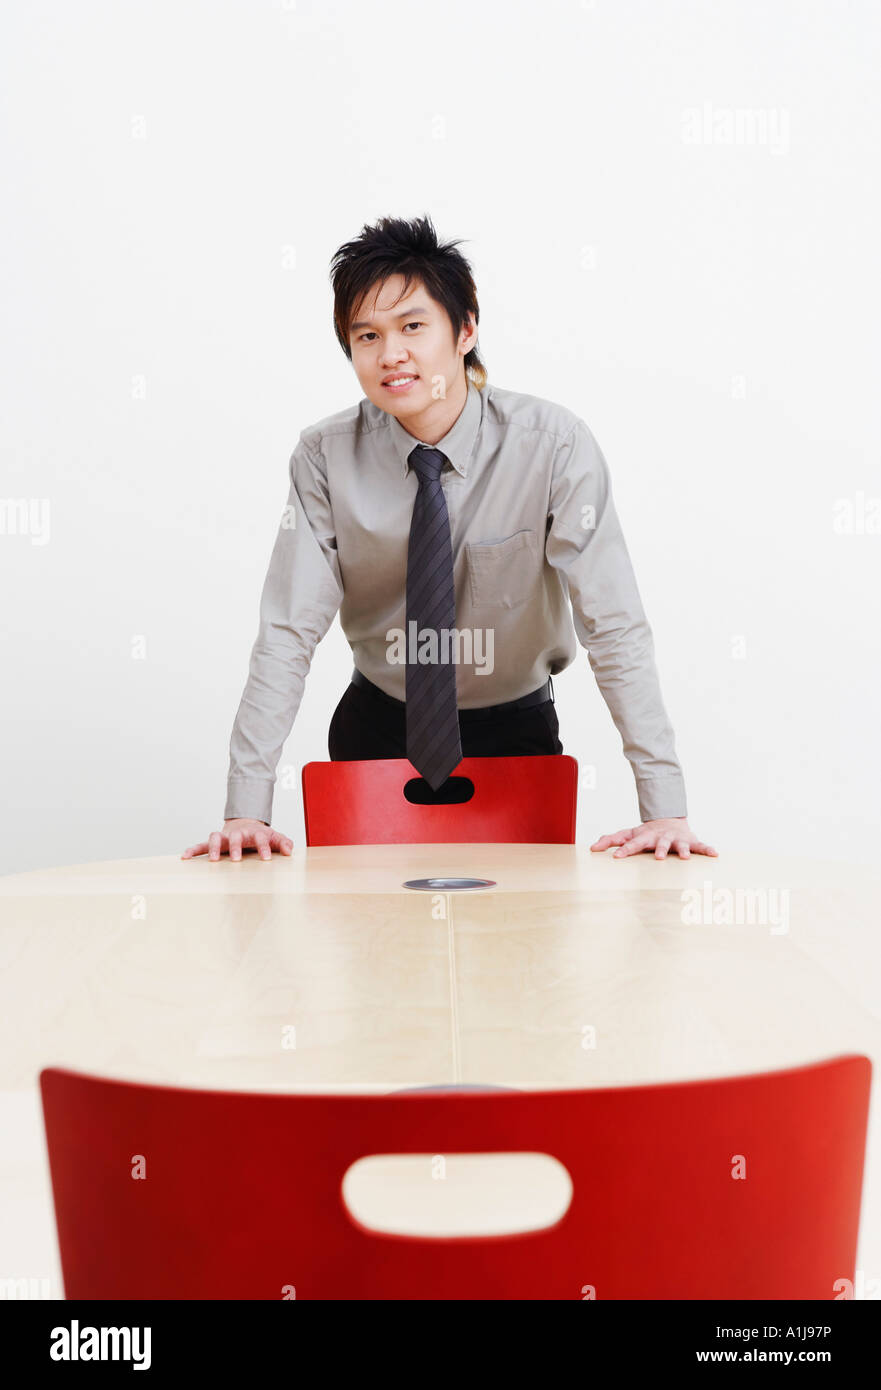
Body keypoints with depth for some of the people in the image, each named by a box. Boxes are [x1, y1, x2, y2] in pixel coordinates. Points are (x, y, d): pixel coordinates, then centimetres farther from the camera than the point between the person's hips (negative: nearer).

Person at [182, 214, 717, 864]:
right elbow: (288, 631, -17)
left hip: (515, 735, -1)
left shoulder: (554, 444, -20)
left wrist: (665, 806, -29)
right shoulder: (326, 458, -15)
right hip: (376, 733, 1)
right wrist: (246, 809, -26)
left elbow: (615, 625, -23)